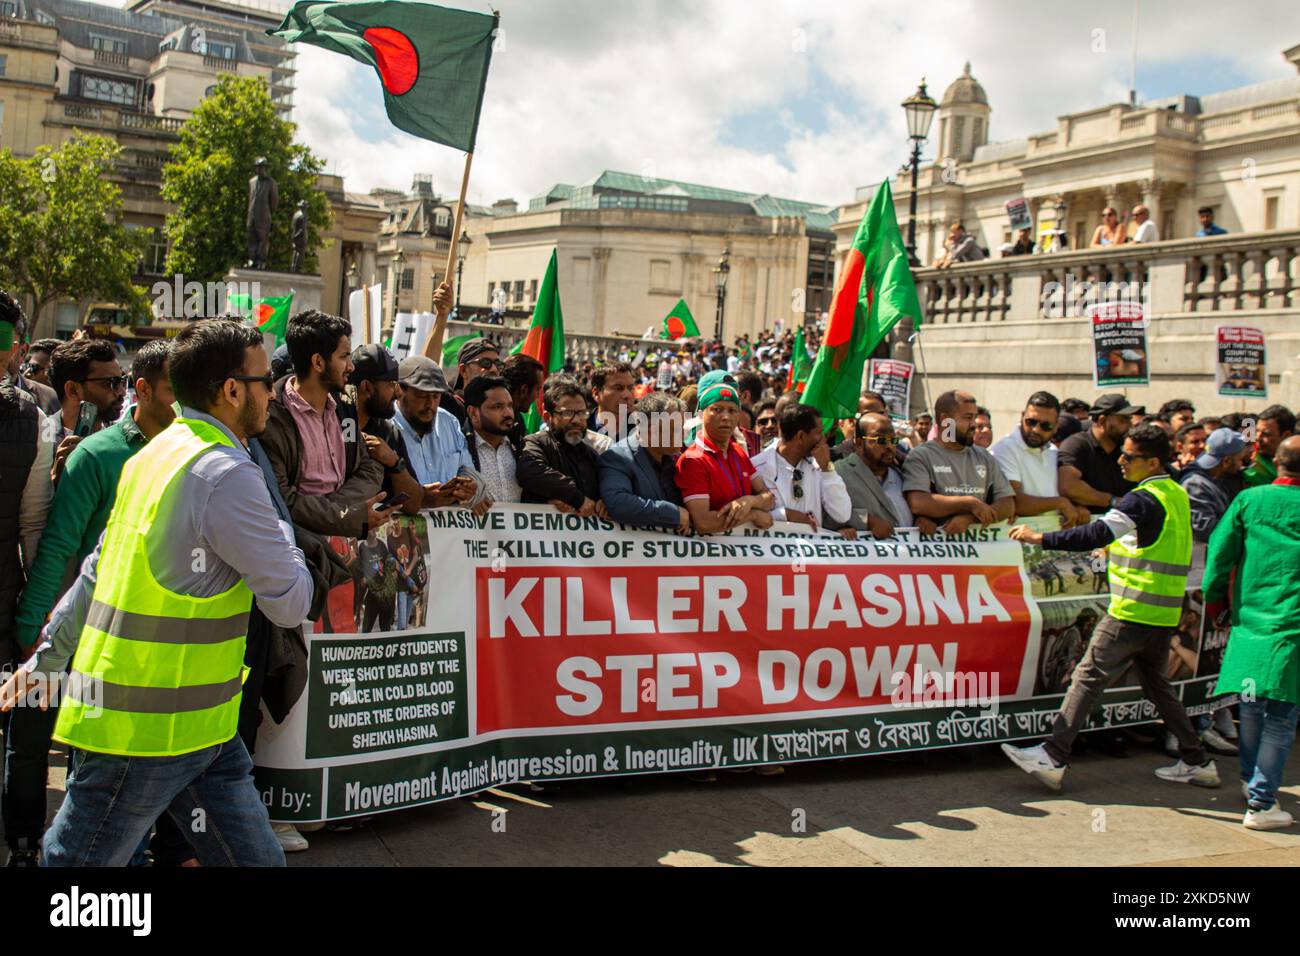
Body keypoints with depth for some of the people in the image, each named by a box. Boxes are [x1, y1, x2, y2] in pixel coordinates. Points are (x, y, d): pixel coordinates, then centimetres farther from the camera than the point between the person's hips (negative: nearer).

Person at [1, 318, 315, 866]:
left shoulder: (158, 454, 10)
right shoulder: (225, 475, -19)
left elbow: (97, 571, 17)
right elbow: (291, 602, -15)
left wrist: (46, 658, 25)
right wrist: (278, 529, 3)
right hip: (145, 735, -9)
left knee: (254, 858, 10)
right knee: (82, 859, 6)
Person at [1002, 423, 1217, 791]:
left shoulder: (1143, 500, -14)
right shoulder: (1178, 495, 13)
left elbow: (1097, 534, -25)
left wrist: (1040, 538, -24)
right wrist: (1119, 546, 25)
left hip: (1132, 611, -9)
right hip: (1165, 613, 9)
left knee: (1088, 678, -6)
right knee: (1156, 684, 19)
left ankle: (1053, 758, -7)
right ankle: (1197, 761, 22)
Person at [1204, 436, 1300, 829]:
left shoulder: (1249, 499, 1)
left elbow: (1220, 550, 2)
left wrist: (1213, 600, 13)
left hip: (1250, 617, 3)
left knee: (1251, 708, 17)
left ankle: (1251, 780, 31)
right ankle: (1261, 803, -1)